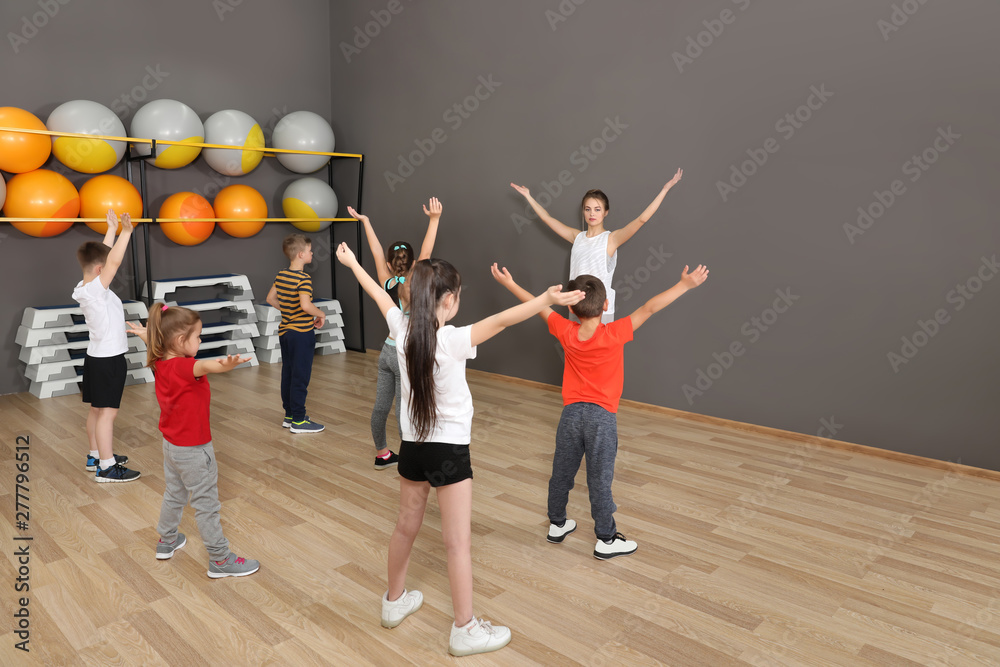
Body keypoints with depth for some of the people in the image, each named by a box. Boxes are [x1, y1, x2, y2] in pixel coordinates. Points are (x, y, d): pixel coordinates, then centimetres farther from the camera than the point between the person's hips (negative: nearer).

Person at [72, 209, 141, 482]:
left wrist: (112, 228, 22)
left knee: (97, 410, 17)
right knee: (107, 412, -6)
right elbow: (115, 260, -32)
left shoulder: (86, 287, 6)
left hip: (98, 357, 10)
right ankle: (106, 467, -1)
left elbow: (105, 255, 16)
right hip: (108, 360, -10)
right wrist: (126, 231, -28)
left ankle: (96, 456, 29)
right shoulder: (95, 290, -20)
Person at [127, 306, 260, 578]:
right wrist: (227, 364, -74)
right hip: (193, 449, -9)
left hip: (171, 444, 9)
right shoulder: (183, 367, -29)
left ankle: (166, 541, 47)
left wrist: (146, 335, 44)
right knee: (206, 503, 0)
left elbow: (156, 346, 22)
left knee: (174, 494, 28)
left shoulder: (160, 363, -2)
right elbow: (205, 365, -53)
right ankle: (220, 560, 10)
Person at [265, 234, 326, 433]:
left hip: (285, 331, 8)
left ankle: (289, 415, 24)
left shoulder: (281, 275, 6)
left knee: (287, 374, 14)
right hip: (302, 333, -8)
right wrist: (321, 314, -14)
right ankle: (298, 421, 5)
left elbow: (270, 298, 15)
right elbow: (306, 305, -31)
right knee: (300, 377, -1)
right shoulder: (303, 279, -19)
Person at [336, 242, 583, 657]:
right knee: (458, 542, 5)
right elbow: (501, 321, -32)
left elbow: (381, 296, 12)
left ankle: (395, 601, 42)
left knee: (406, 526, 23)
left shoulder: (401, 331, -4)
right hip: (449, 451, -6)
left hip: (411, 447, 6)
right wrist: (548, 299, -38)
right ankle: (465, 630, 16)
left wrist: (352, 263, 29)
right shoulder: (453, 340, -21)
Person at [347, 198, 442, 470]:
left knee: (381, 406, 15)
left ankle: (382, 454, 32)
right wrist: (434, 220, -30)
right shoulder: (410, 289, -17)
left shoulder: (386, 283, -2)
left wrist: (365, 221, 17)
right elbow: (425, 255, -26)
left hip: (388, 352, 7)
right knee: (404, 411, -1)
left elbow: (377, 253, 7)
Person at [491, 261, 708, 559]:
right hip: (602, 417, -3)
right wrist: (685, 284, -16)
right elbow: (649, 308, -18)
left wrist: (509, 283, 16)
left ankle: (557, 525, 34)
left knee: (561, 473, 17)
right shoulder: (615, 335, -16)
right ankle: (606, 540, 18)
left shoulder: (566, 333, -7)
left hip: (571, 413, 4)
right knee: (600, 480, 5)